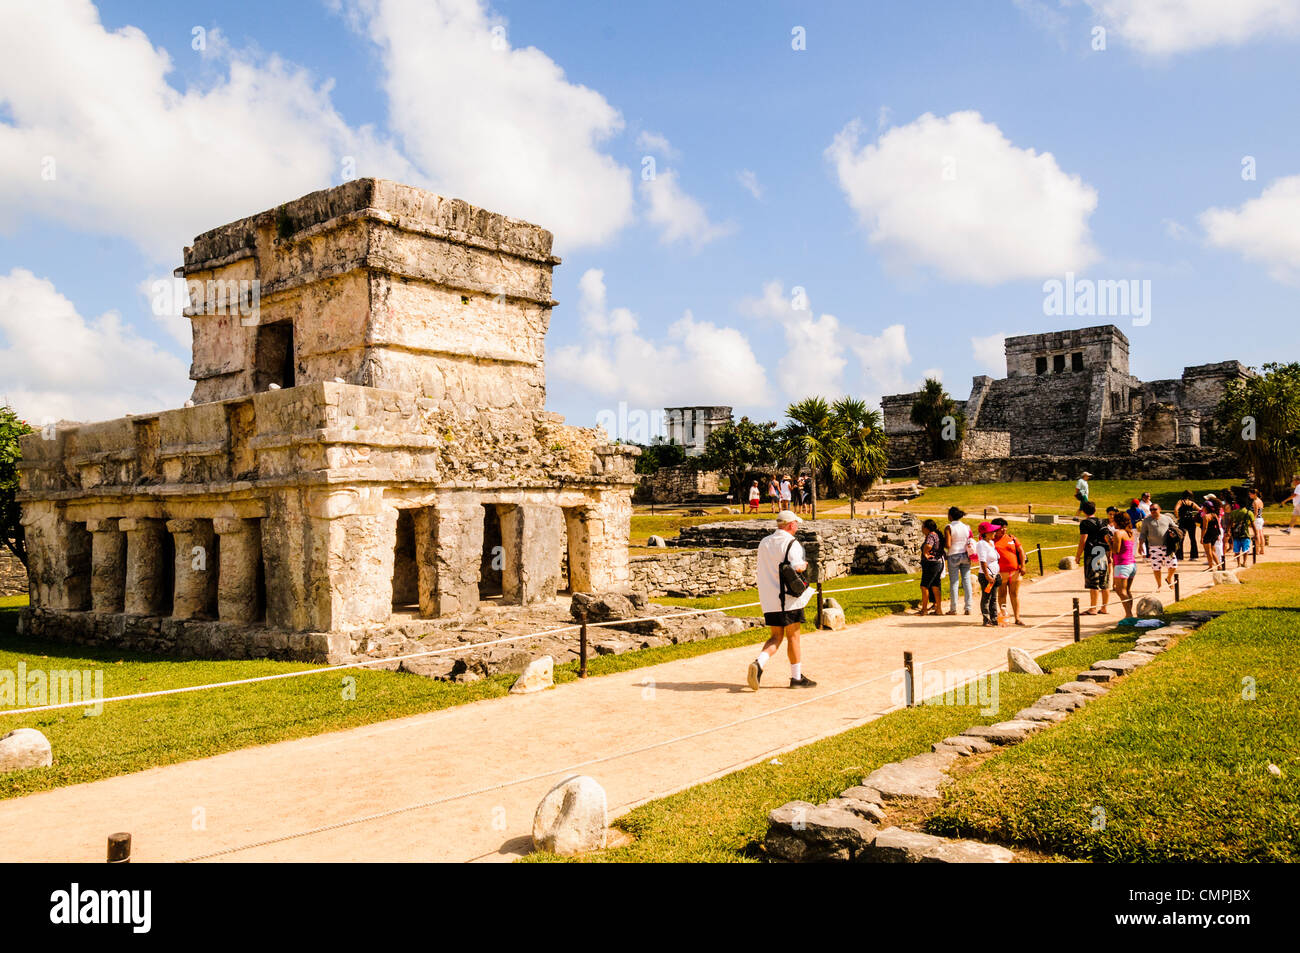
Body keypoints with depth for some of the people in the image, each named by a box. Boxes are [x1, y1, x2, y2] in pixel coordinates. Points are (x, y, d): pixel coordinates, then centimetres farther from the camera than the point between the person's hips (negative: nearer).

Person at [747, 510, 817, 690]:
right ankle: (797, 677, 14)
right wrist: (804, 564, -1)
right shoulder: (792, 544, -10)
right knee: (793, 636, 5)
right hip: (789, 598, -6)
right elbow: (797, 568, -21)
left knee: (776, 637, 12)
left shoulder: (764, 543, 12)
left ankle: (759, 663, -12)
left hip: (768, 600, 6)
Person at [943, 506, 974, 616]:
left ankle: (953, 609, 2)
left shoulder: (948, 528, -9)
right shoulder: (967, 527, 5)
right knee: (966, 581, 6)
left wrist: (943, 545, 6)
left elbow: (948, 545, -14)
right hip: (965, 556, 4)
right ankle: (968, 608, 7)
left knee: (954, 582, 0)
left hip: (953, 556, -4)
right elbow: (971, 543, 7)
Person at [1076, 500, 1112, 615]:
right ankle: (1104, 608, 14)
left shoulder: (1085, 523, -6)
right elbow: (1109, 540, 14)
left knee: (1093, 583, -5)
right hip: (1104, 555, 7)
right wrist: (1109, 556, 20)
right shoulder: (1102, 522, 14)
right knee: (1105, 583, 9)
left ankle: (1093, 609, -4)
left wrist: (1077, 556, -6)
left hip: (1092, 554, -7)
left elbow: (1083, 541, -12)